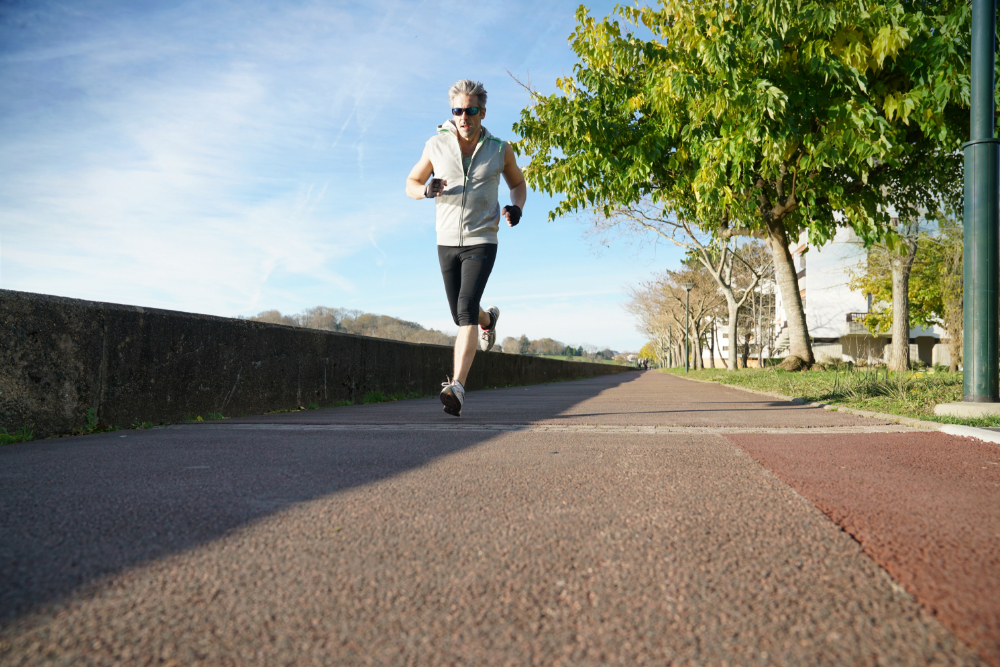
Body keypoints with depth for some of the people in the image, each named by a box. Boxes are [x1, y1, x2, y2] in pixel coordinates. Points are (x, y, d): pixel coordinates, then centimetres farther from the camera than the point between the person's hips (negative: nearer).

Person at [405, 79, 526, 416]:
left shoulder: (500, 150, -2)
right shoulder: (436, 145, -1)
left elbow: (518, 184, 15)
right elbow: (410, 184, 9)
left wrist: (516, 207, -8)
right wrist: (427, 190, -16)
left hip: (481, 241, -3)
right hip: (447, 242, 3)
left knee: (466, 308, -20)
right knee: (462, 316, 14)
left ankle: (457, 386, -26)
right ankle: (488, 319, 52)